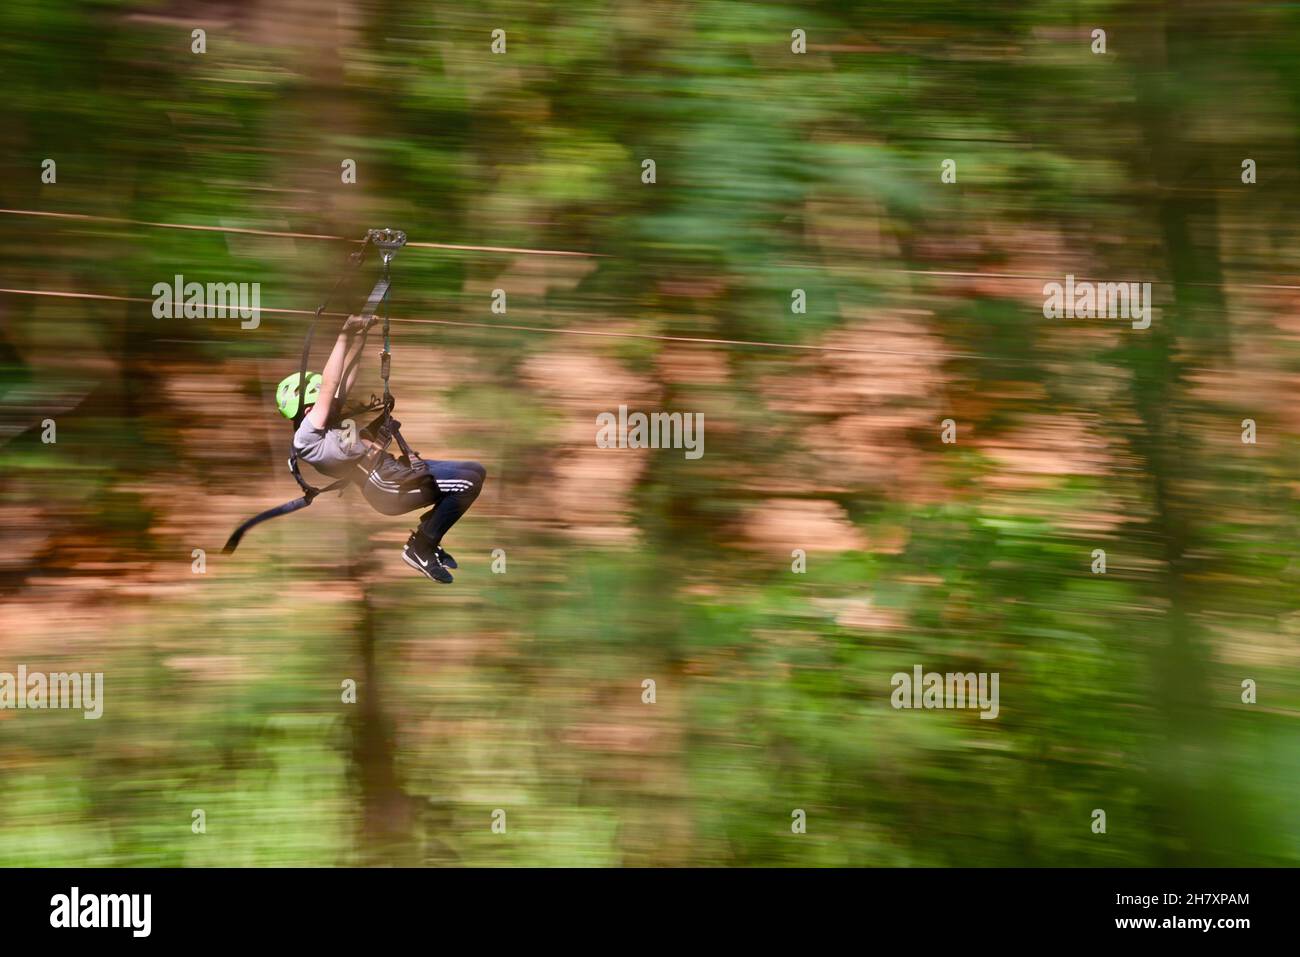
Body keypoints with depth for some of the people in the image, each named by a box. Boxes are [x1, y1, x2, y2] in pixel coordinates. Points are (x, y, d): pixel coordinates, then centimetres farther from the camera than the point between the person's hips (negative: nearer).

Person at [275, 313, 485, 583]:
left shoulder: (326, 425, 19)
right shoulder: (305, 439, -9)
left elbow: (344, 381, 21)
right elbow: (329, 387, -15)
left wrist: (358, 337, 12)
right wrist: (344, 336, -13)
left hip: (395, 470, 11)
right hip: (388, 485, -11)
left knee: (475, 471, 10)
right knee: (469, 481, -19)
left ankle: (426, 535, 14)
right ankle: (420, 548, -7)